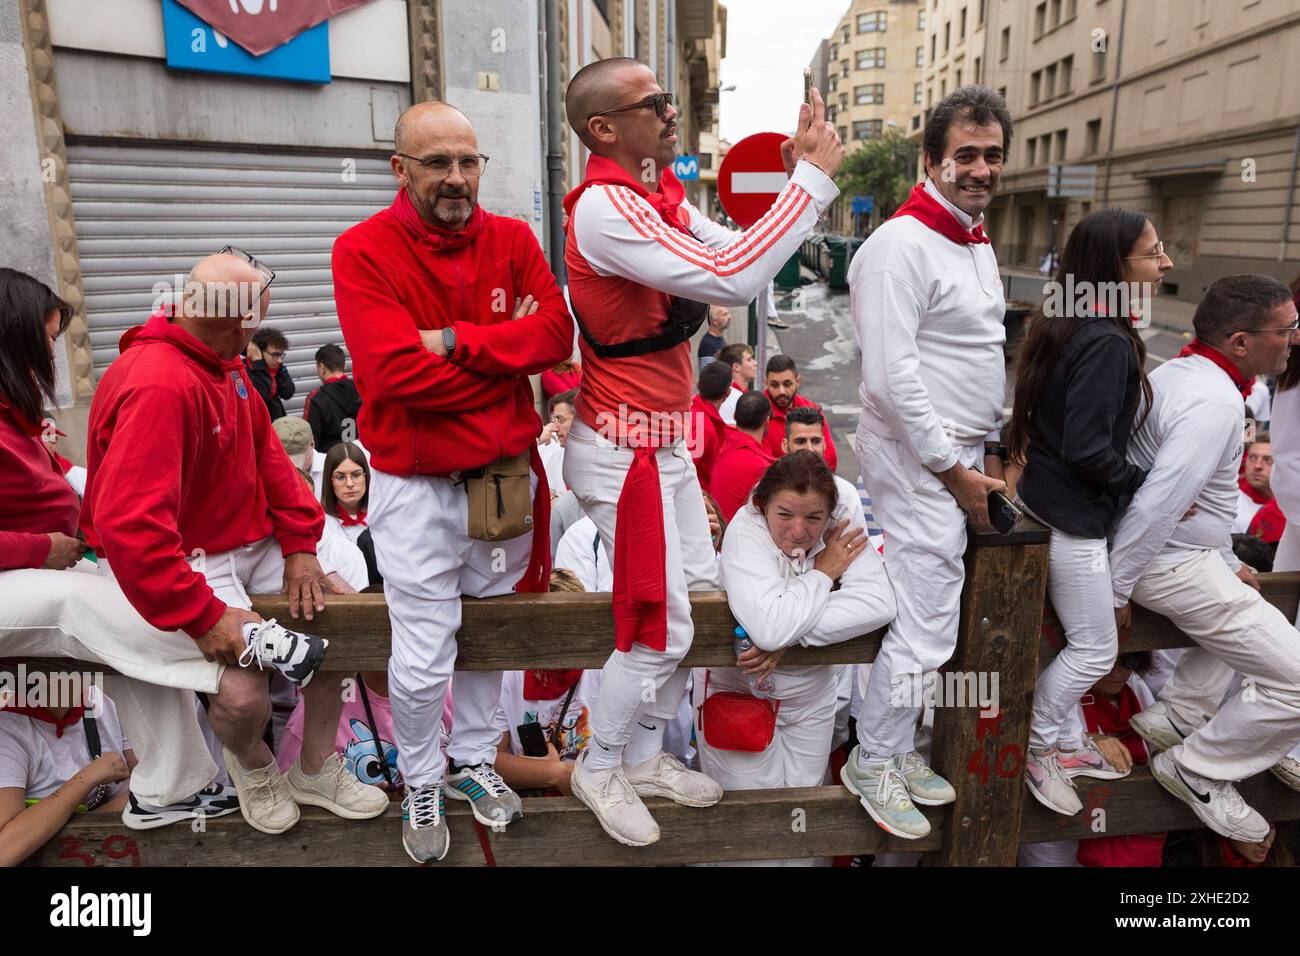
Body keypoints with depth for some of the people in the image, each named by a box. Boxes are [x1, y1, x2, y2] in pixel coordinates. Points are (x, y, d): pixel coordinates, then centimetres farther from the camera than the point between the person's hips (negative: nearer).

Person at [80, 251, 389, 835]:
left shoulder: (224, 362, 4)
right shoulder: (157, 385, -28)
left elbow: (265, 451, 6)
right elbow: (128, 525, -33)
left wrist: (300, 544, -3)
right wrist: (202, 615, -30)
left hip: (252, 540, 9)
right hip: (187, 558, -9)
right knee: (244, 693, -24)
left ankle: (317, 771, 18)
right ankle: (251, 764, 16)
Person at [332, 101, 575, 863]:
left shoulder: (513, 239, 3)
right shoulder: (364, 251, -10)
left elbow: (557, 333, -10)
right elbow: (396, 374, -22)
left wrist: (457, 341, -20)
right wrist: (509, 351, -14)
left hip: (506, 478, 4)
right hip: (416, 486, -4)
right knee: (421, 663, 1)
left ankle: (474, 761, 40)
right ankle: (421, 786, 29)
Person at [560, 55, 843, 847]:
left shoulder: (662, 198, 9)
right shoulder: (603, 207, -21)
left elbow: (738, 252, 11)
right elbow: (732, 279, -30)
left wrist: (798, 177, 0)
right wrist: (813, 178, -22)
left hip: (667, 442, 10)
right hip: (624, 449, -9)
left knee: (699, 595, 16)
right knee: (660, 625, -1)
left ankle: (647, 755, 34)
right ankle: (599, 767, 25)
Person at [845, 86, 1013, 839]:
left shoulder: (979, 242, 16)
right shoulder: (902, 245, -15)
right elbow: (892, 378, -21)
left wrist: (989, 450, 16)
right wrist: (954, 472, -16)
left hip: (961, 455, 9)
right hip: (918, 459, -9)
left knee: (929, 619, 16)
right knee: (925, 628, -4)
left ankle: (899, 746, 32)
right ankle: (874, 764, 17)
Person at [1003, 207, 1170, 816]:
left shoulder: (1070, 328, 7)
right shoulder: (1108, 343, -22)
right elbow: (1087, 448, -26)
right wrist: (1145, 487, -11)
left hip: (1046, 498, 10)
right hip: (1072, 516, -10)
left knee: (1078, 640, 20)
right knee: (1097, 649, 4)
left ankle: (1066, 743, 34)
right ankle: (1035, 751, 19)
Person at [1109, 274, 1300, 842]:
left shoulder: (1178, 372, 8)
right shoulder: (1217, 401, -23)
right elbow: (1158, 504, -30)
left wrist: (1227, 562, 19)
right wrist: (1116, 591, -22)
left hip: (1188, 549, 10)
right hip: (1176, 565, -10)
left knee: (1251, 604, 34)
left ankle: (1171, 719, 31)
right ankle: (1197, 771, 10)